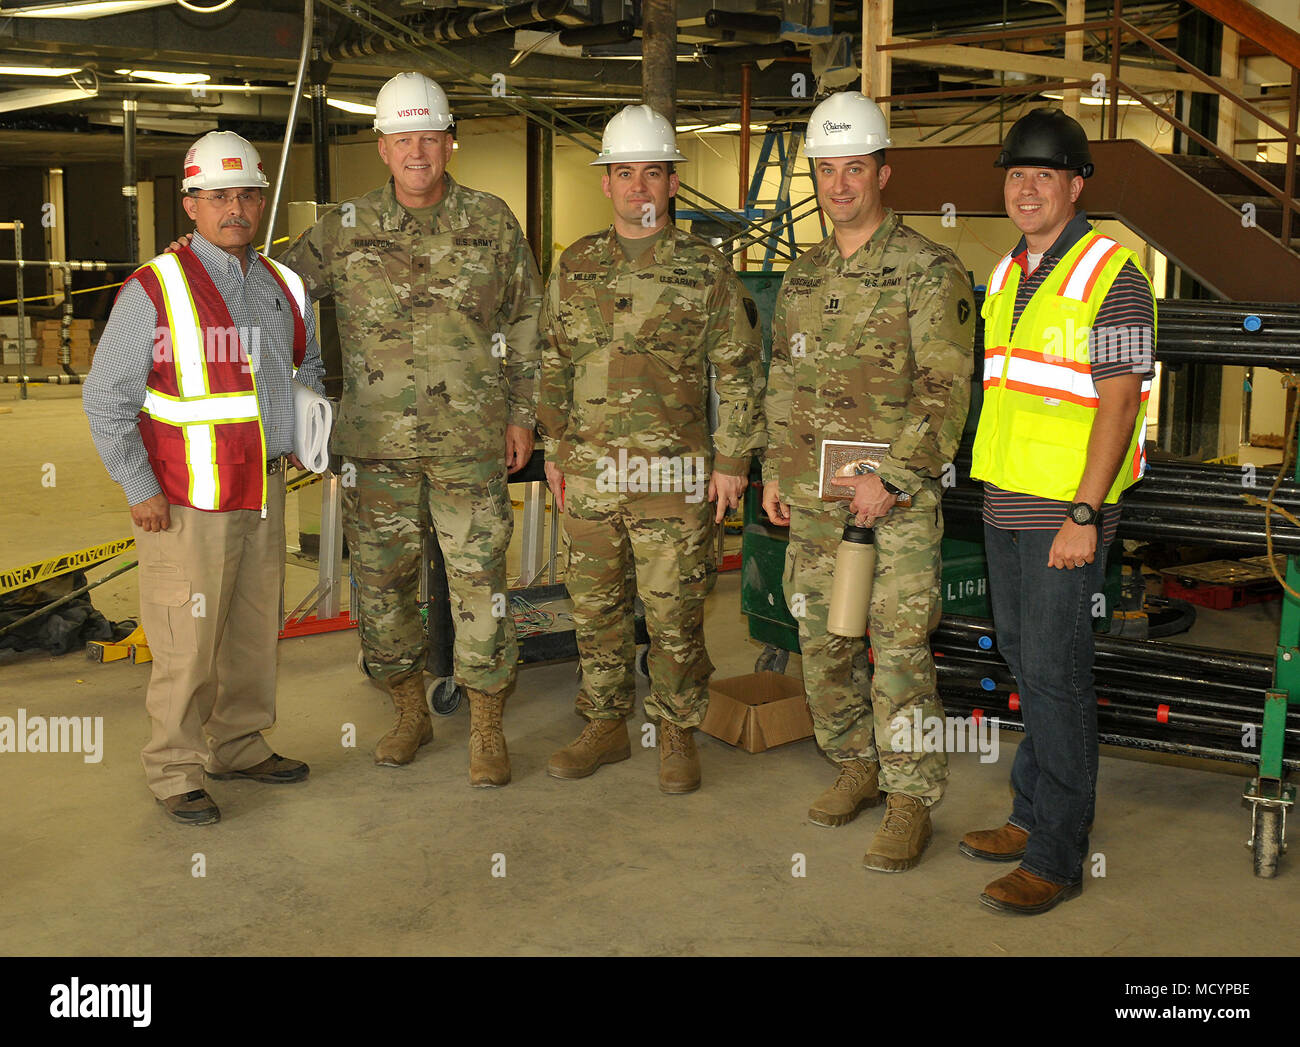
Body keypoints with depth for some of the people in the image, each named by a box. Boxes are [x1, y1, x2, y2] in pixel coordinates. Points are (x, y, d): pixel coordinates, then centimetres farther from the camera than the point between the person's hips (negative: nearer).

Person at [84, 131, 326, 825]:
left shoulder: (283, 286, 10)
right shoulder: (154, 290, -8)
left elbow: (310, 367, 27)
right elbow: (105, 398, -6)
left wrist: (309, 429, 9)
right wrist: (139, 490, -10)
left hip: (264, 491, 6)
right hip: (188, 501, -6)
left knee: (255, 628, 14)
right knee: (188, 640, -2)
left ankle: (237, 746, 29)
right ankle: (175, 769, 12)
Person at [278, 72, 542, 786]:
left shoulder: (491, 223, 4)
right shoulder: (344, 230, 4)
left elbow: (527, 320, 9)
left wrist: (521, 412, 6)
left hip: (471, 443, -2)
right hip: (375, 443, 2)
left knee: (478, 580, -1)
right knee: (381, 580, 9)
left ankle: (488, 728, 12)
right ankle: (410, 713, 26)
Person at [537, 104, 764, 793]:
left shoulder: (705, 270, -1)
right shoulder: (574, 267, 9)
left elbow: (739, 372, 0)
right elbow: (552, 365, 14)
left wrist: (731, 460, -4)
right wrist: (554, 449, 10)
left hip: (674, 475, -4)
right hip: (589, 472, 4)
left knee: (673, 612, 1)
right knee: (594, 605, 11)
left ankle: (677, 734, 17)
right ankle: (606, 725, 25)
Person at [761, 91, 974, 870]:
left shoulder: (929, 271, -7)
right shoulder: (804, 275, 14)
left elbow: (945, 390, -12)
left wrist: (894, 480, -18)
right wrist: (774, 470, 14)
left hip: (895, 499, -7)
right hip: (812, 498, 7)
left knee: (901, 651, -4)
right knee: (823, 643, 13)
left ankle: (912, 803, 7)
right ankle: (857, 766, 30)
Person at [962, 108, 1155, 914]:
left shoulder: (1110, 273, -11)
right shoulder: (1009, 273, 14)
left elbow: (1118, 401, -16)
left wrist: (1084, 513, -20)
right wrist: (999, 486, 18)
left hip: (1066, 509, -8)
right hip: (1007, 501, 8)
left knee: (1055, 672, -5)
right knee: (1024, 659, 15)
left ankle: (1057, 855, 3)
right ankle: (1034, 815, 28)